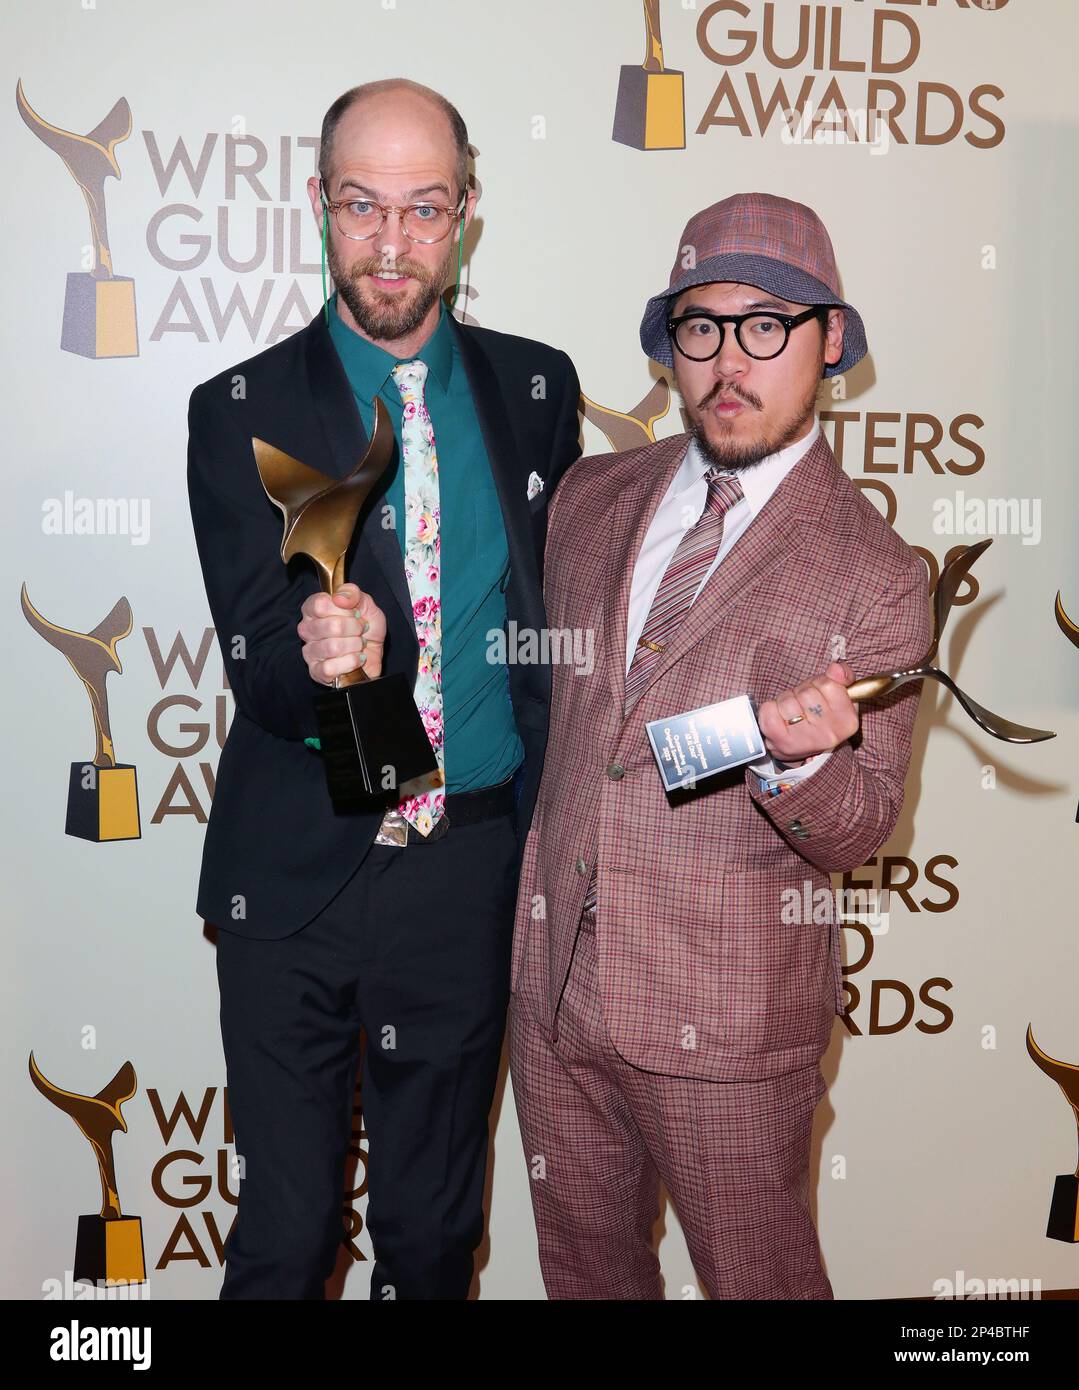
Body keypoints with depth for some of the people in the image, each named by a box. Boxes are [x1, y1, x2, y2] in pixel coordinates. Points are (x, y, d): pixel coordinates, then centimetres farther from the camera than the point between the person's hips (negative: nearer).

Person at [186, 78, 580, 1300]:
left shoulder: (536, 389, 3)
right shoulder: (243, 410, -5)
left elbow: (560, 615, 10)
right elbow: (259, 669, -11)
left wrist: (551, 834, 6)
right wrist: (330, 658, -34)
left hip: (470, 874, 2)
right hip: (296, 876, -2)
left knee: (434, 1228, 18)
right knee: (284, 1237, 10)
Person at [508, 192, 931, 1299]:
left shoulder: (876, 576, -9)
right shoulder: (591, 498, 5)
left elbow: (858, 834, -9)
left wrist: (803, 760, -30)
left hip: (726, 1020, -4)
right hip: (552, 977, 5)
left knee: (756, 1275, 13)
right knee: (584, 1262, 22)